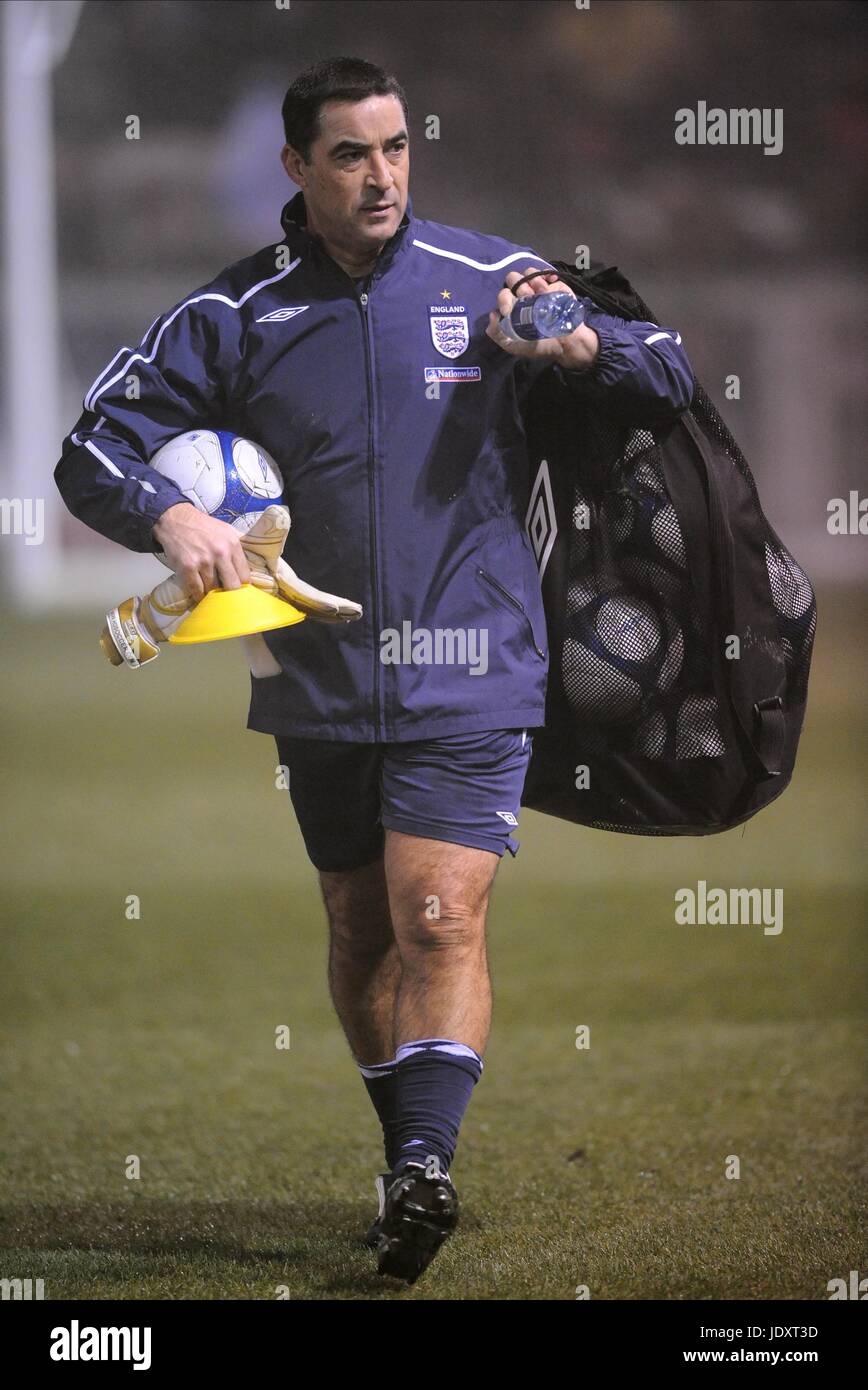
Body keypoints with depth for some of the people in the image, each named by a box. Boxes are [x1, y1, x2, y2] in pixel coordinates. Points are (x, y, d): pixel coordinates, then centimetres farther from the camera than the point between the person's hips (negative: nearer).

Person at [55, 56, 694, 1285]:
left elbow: (670, 379, 8)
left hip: (467, 676, -2)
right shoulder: (233, 318, 0)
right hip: (320, 679, 3)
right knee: (361, 930, 12)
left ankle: (424, 1168, -21)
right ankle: (411, 1158, 27)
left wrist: (582, 347, -14)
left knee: (441, 921, -15)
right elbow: (95, 448, 1)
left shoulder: (493, 281, 0)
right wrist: (172, 517, -20)